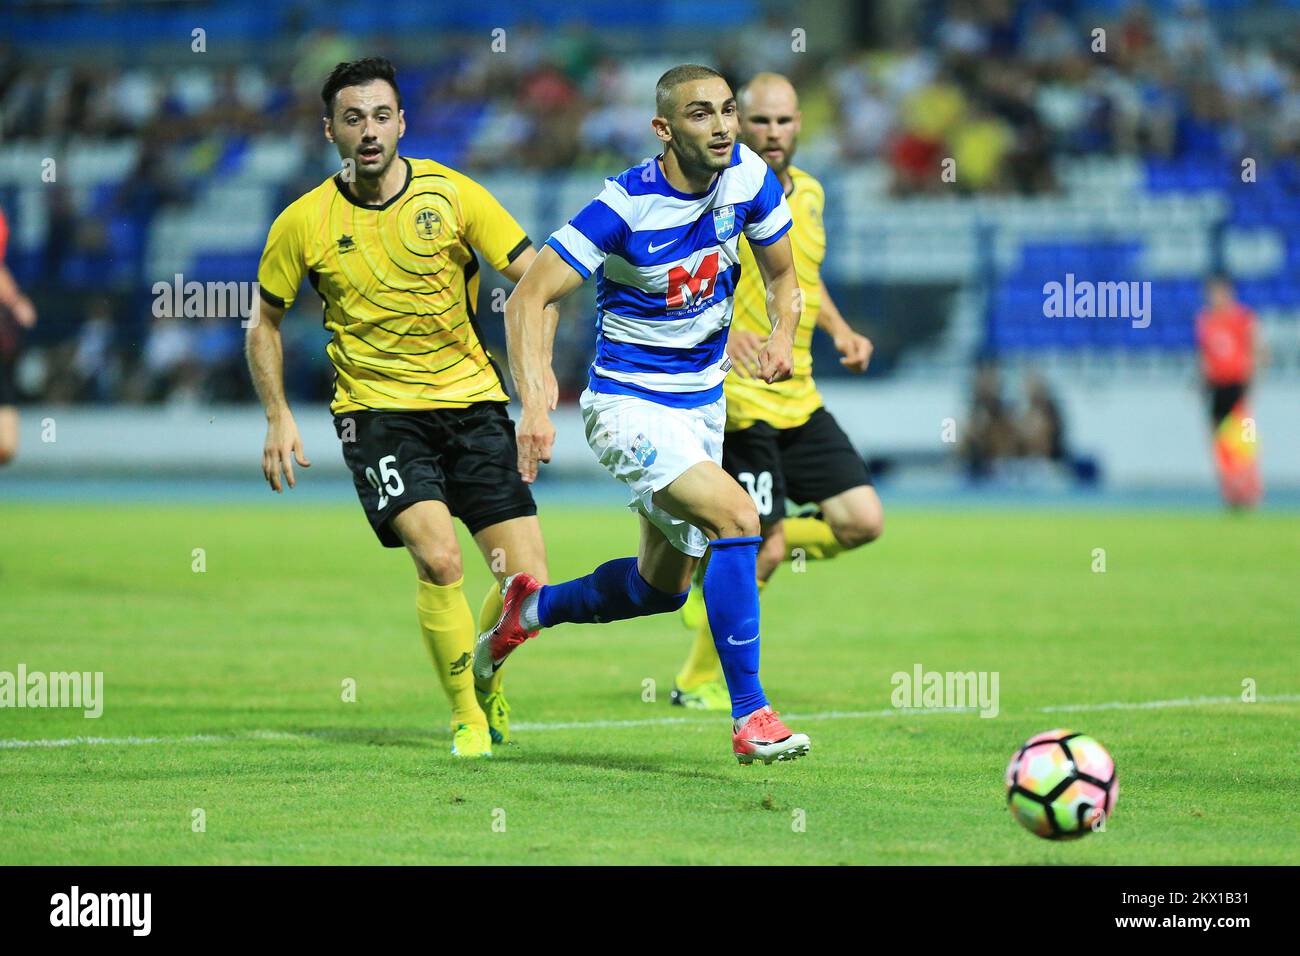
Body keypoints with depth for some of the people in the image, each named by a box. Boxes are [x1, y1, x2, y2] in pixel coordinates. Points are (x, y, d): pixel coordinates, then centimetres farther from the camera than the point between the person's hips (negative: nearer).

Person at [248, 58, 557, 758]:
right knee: (438, 558, -23)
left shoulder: (451, 195, -3)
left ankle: (483, 675, 28)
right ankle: (467, 718, -5)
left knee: (528, 582, -5)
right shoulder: (305, 222, -3)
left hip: (471, 400, 2)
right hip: (377, 411, -2)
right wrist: (278, 418, 2)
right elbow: (265, 320, 11)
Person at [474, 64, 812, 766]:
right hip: (628, 403, -7)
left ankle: (533, 607, 44)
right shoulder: (625, 205, -23)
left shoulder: (748, 176, -7)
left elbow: (782, 274, 9)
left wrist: (783, 336, -13)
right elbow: (528, 298, -22)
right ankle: (749, 717, -22)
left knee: (661, 588, 16)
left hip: (702, 401, 7)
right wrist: (534, 406, -35)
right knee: (736, 518, -27)